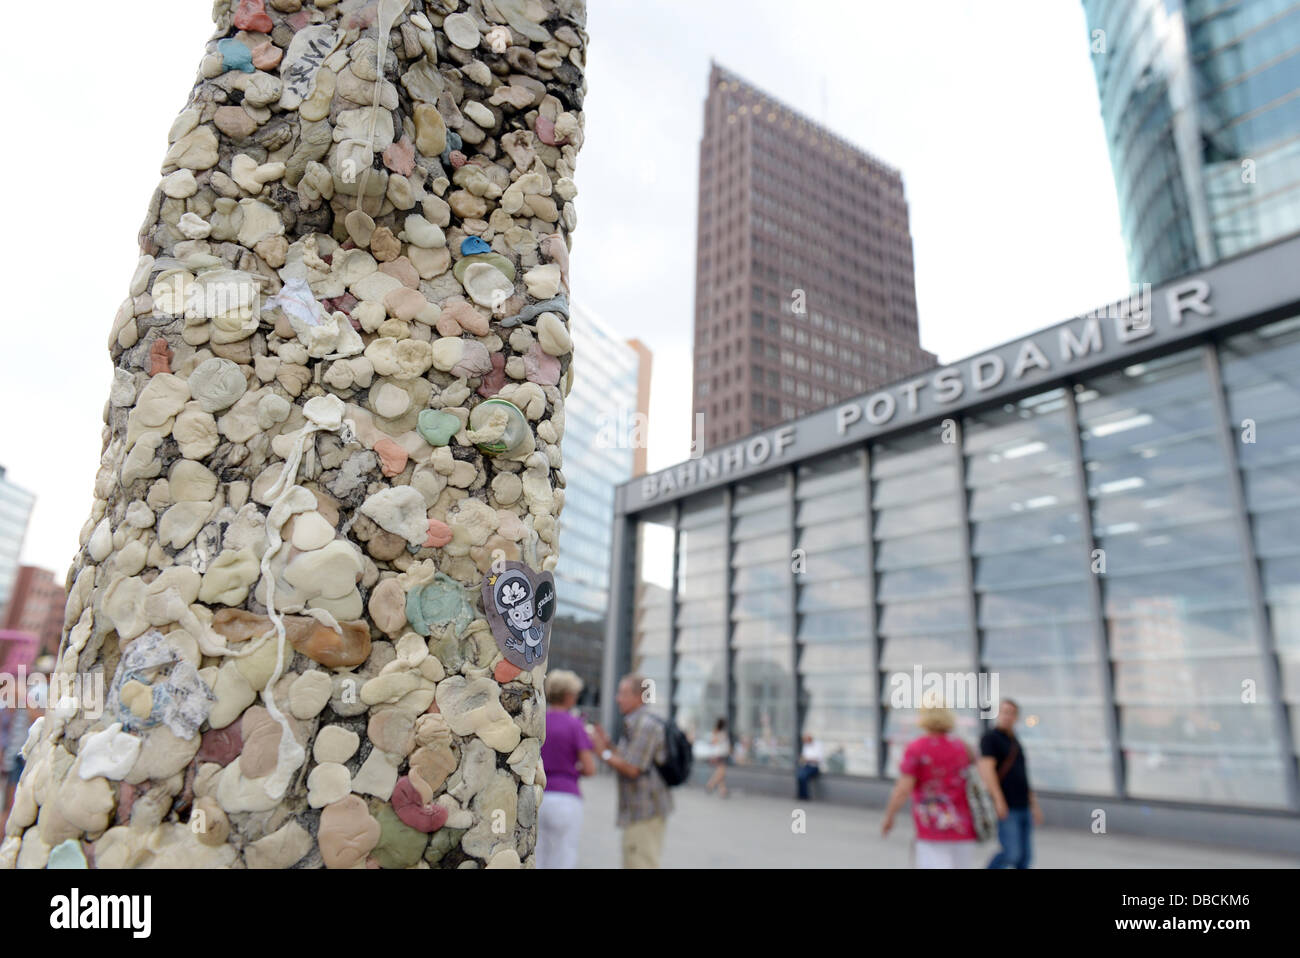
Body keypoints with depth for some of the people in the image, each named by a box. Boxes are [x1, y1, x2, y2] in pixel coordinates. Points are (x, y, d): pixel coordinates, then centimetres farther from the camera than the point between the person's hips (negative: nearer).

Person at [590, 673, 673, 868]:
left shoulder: (645, 725, -18)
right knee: (631, 862, 17)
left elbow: (632, 769, -21)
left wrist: (603, 752, -12)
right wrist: (607, 744, 8)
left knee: (641, 864, -6)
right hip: (639, 811, 11)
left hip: (645, 812, -11)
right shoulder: (633, 724, 16)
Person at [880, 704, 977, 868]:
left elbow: (903, 790, -13)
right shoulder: (962, 746, 5)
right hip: (963, 829, 5)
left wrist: (889, 817, 0)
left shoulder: (916, 749, -9)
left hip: (932, 831, -5)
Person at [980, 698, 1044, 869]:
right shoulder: (990, 737, -7)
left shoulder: (1015, 742, 17)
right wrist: (998, 799, -25)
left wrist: (1034, 804, 19)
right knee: (1011, 853, -12)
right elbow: (986, 768, -18)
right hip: (1005, 809, -8)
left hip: (1023, 808, 8)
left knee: (1025, 855, 7)